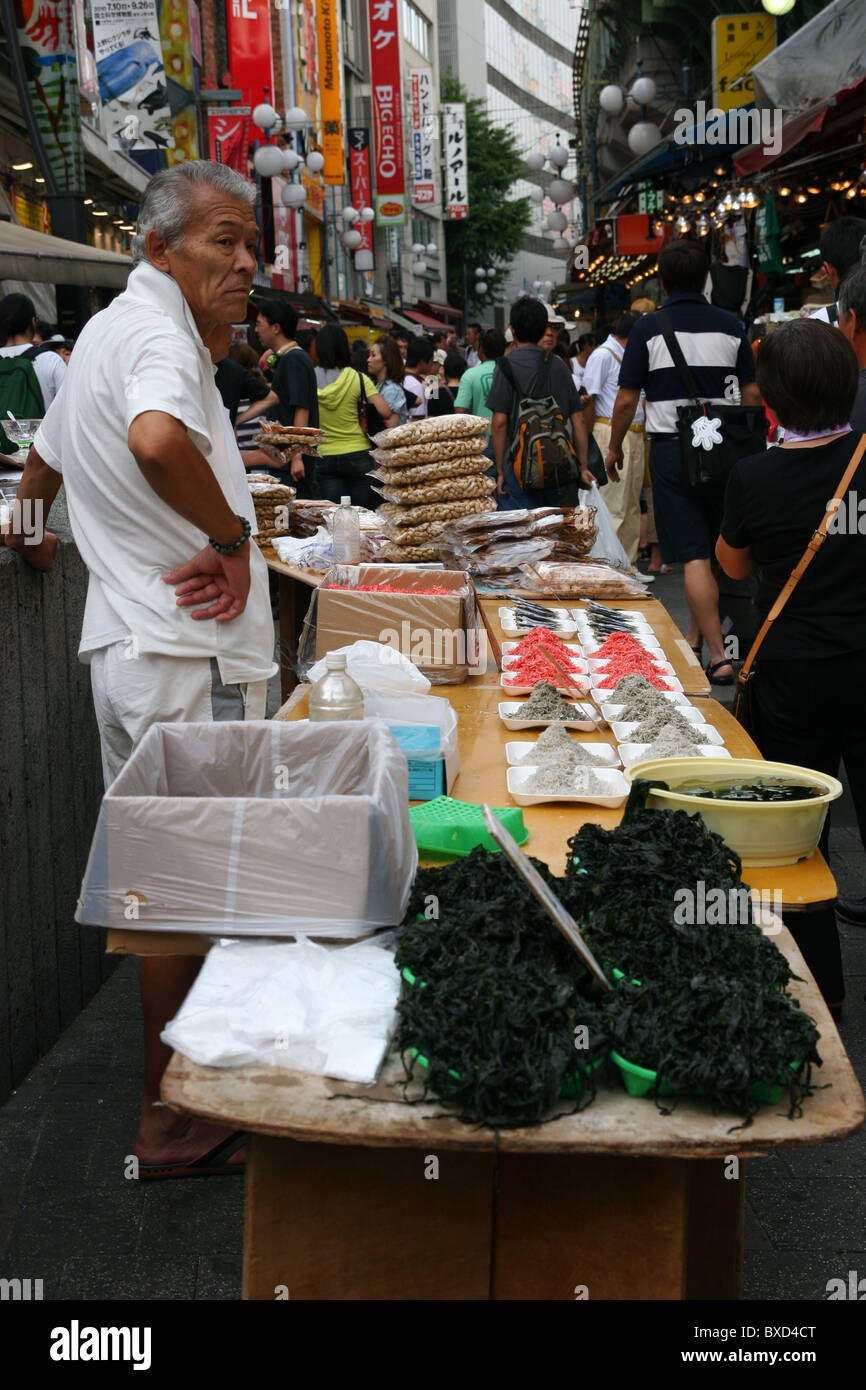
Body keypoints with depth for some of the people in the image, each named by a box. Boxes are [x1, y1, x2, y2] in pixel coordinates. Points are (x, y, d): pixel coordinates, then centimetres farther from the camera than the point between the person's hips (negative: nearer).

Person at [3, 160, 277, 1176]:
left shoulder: (106, 330, 18)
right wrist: (230, 538, -24)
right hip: (182, 655, -10)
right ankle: (171, 1122, 11)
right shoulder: (158, 333, -15)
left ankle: (177, 1094, 29)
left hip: (129, 640, 10)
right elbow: (157, 441, -39)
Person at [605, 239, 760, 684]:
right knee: (716, 549, 15)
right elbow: (753, 394, 6)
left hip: (671, 447, -3)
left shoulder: (648, 328, -5)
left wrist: (614, 448, 10)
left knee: (694, 555, -5)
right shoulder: (730, 326, 3)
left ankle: (718, 656, -10)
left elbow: (626, 400, -4)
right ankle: (694, 639, 26)